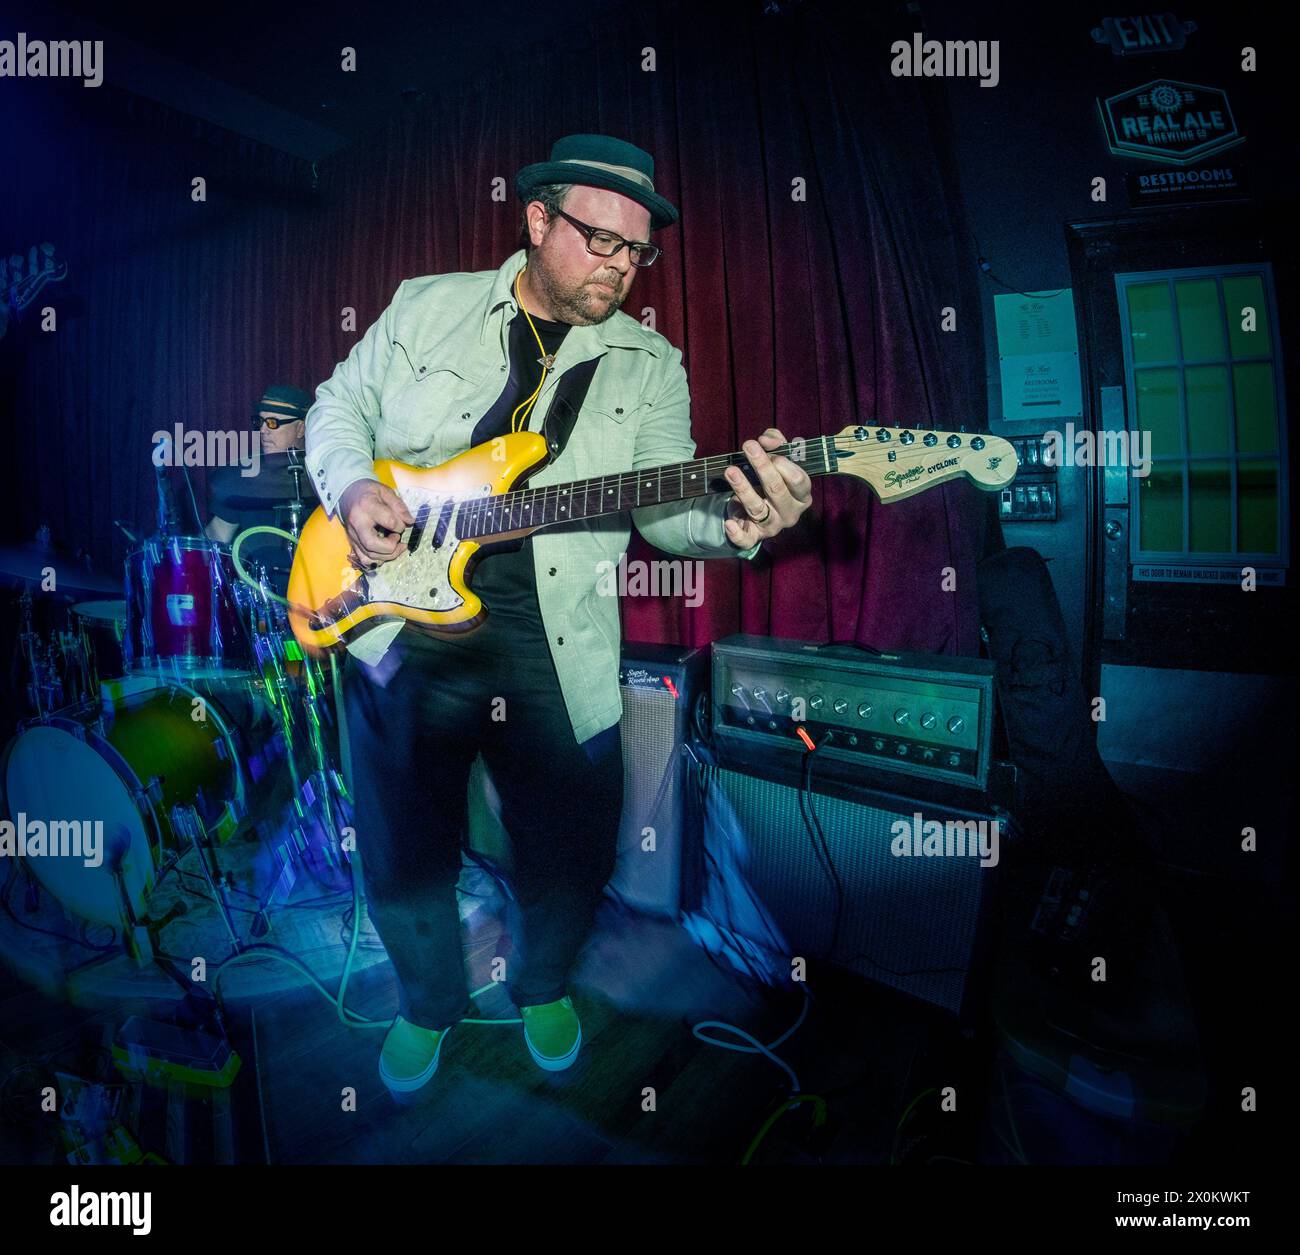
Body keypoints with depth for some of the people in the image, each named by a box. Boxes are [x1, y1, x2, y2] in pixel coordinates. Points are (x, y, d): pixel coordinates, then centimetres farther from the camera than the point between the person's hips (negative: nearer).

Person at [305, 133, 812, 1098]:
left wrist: (734, 521, -27)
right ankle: (431, 1000, 42)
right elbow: (339, 406, 13)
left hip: (553, 649, 0)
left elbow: (663, 506, -5)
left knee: (574, 854, 8)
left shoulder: (650, 365, 5)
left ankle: (543, 984, 43)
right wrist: (351, 487, -7)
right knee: (402, 857, 10)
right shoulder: (428, 305, 6)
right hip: (401, 625, 1)